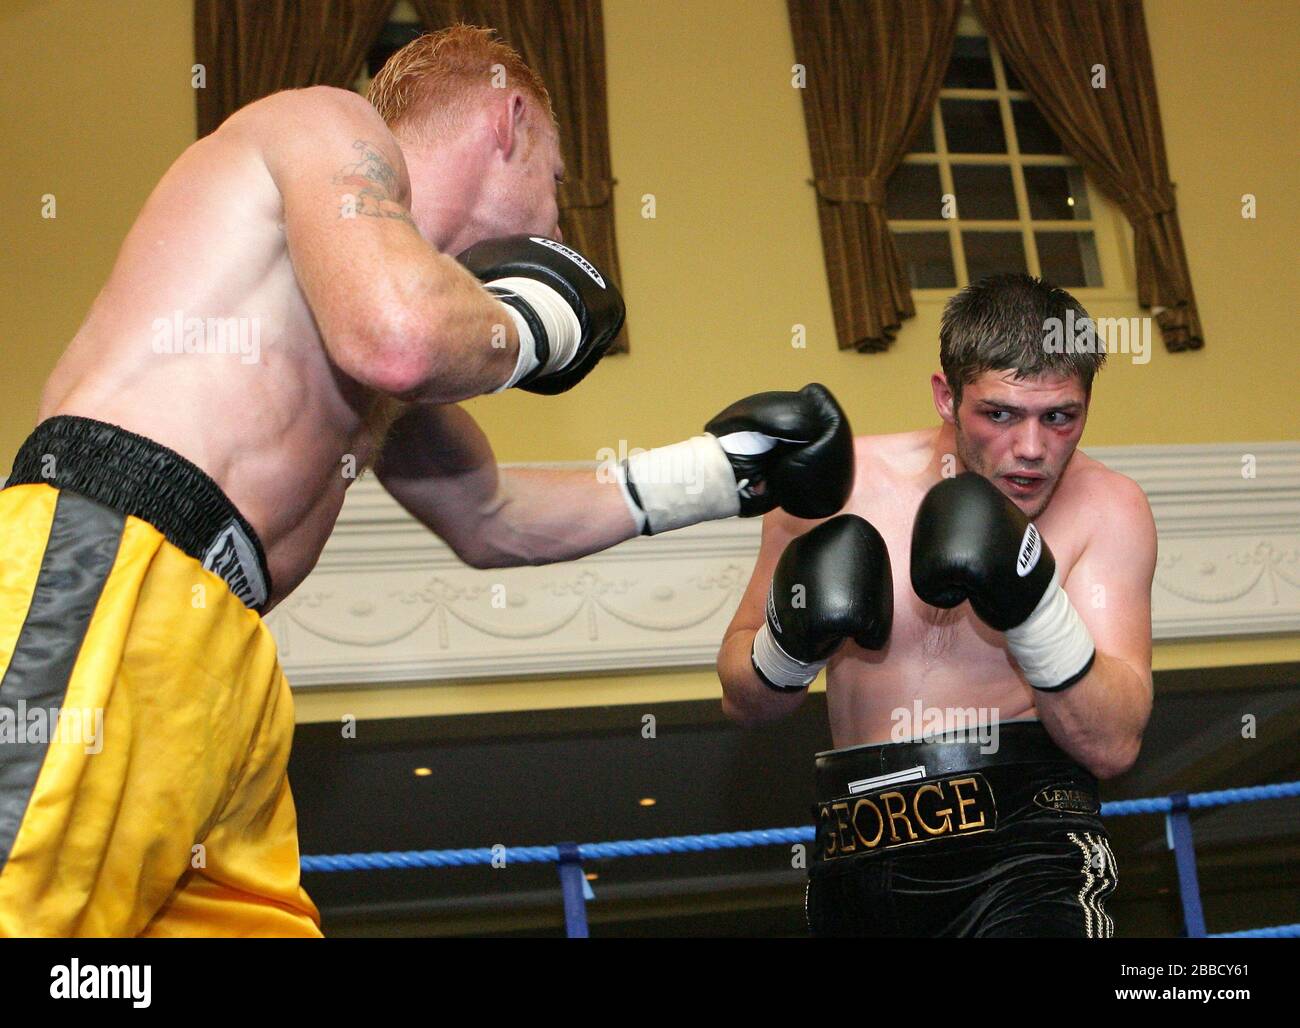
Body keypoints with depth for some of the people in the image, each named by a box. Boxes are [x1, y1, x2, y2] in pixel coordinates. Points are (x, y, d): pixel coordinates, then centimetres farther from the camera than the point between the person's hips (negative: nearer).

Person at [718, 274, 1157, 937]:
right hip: (857, 848, 3)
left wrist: (1033, 603, -22)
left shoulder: (1105, 509, -2)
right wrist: (790, 643, -12)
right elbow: (744, 700, 10)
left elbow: (1112, 748, -9)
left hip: (1020, 833, -3)